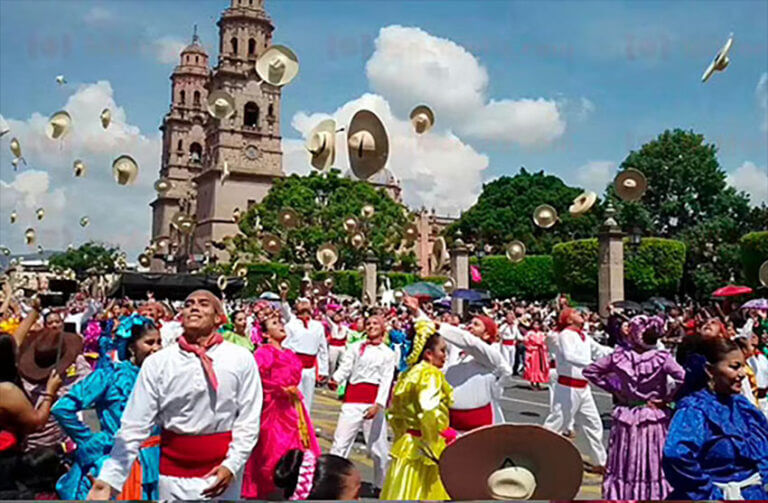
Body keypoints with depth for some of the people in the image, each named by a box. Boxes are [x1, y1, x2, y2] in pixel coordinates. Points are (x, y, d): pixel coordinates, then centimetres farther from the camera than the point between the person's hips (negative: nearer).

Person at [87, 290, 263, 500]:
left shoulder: (241, 360, -5)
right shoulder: (157, 362, -5)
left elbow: (248, 420, -4)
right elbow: (134, 426, -6)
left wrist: (231, 465, -15)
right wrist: (109, 479, -13)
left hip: (222, 473, 0)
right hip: (173, 476, 1)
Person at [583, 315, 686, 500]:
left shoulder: (618, 356, -8)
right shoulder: (662, 358, -13)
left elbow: (589, 371, -3)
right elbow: (683, 379, -21)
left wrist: (613, 388, 1)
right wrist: (666, 398, -9)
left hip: (625, 417, 2)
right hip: (654, 419, -1)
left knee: (623, 466, 12)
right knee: (654, 468, 9)